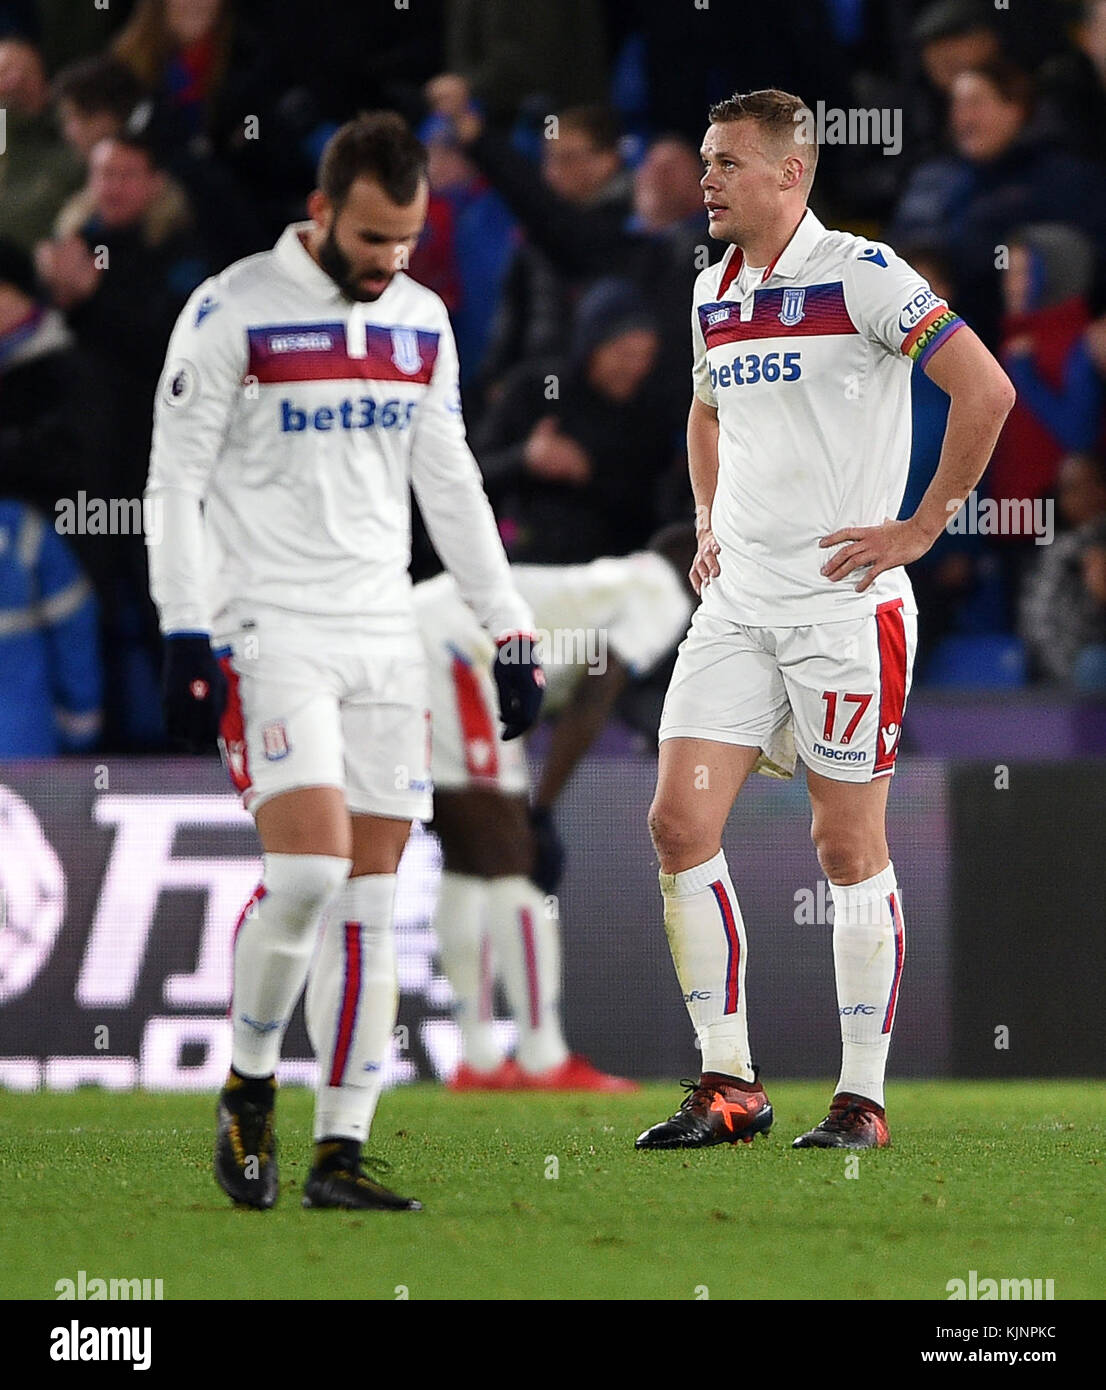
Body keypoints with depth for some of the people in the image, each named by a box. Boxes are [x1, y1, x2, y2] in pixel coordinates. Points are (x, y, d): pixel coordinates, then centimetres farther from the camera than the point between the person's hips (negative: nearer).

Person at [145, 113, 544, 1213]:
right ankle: (248, 1086, 4)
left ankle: (340, 1154, 2)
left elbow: (450, 485, 18)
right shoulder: (230, 313, -6)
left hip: (382, 635, 6)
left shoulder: (421, 322, 11)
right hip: (268, 632, -6)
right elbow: (177, 483, -6)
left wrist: (509, 630, 13)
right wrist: (186, 638, -13)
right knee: (308, 866, -19)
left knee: (370, 899, 0)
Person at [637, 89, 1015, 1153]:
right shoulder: (713, 293, 12)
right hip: (737, 605, 7)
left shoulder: (861, 275, -10)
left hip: (843, 603, -7)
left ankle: (863, 1097, 7)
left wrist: (919, 529, -13)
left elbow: (987, 392, -15)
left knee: (849, 846, -1)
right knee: (680, 824, -3)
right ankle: (728, 1085, 4)